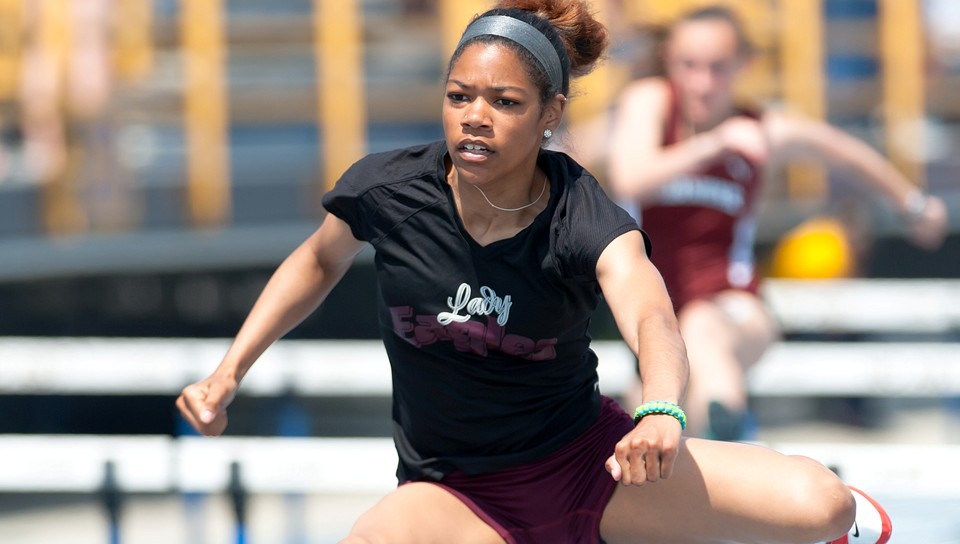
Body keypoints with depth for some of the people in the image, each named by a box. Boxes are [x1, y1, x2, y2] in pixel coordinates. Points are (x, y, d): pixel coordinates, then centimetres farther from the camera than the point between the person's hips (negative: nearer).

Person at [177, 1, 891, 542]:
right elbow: (320, 260, 12)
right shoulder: (386, 191, -12)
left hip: (589, 463, -1)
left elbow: (650, 316, -39)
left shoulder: (585, 220, -18)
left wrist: (661, 414, -61)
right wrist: (229, 374, 5)